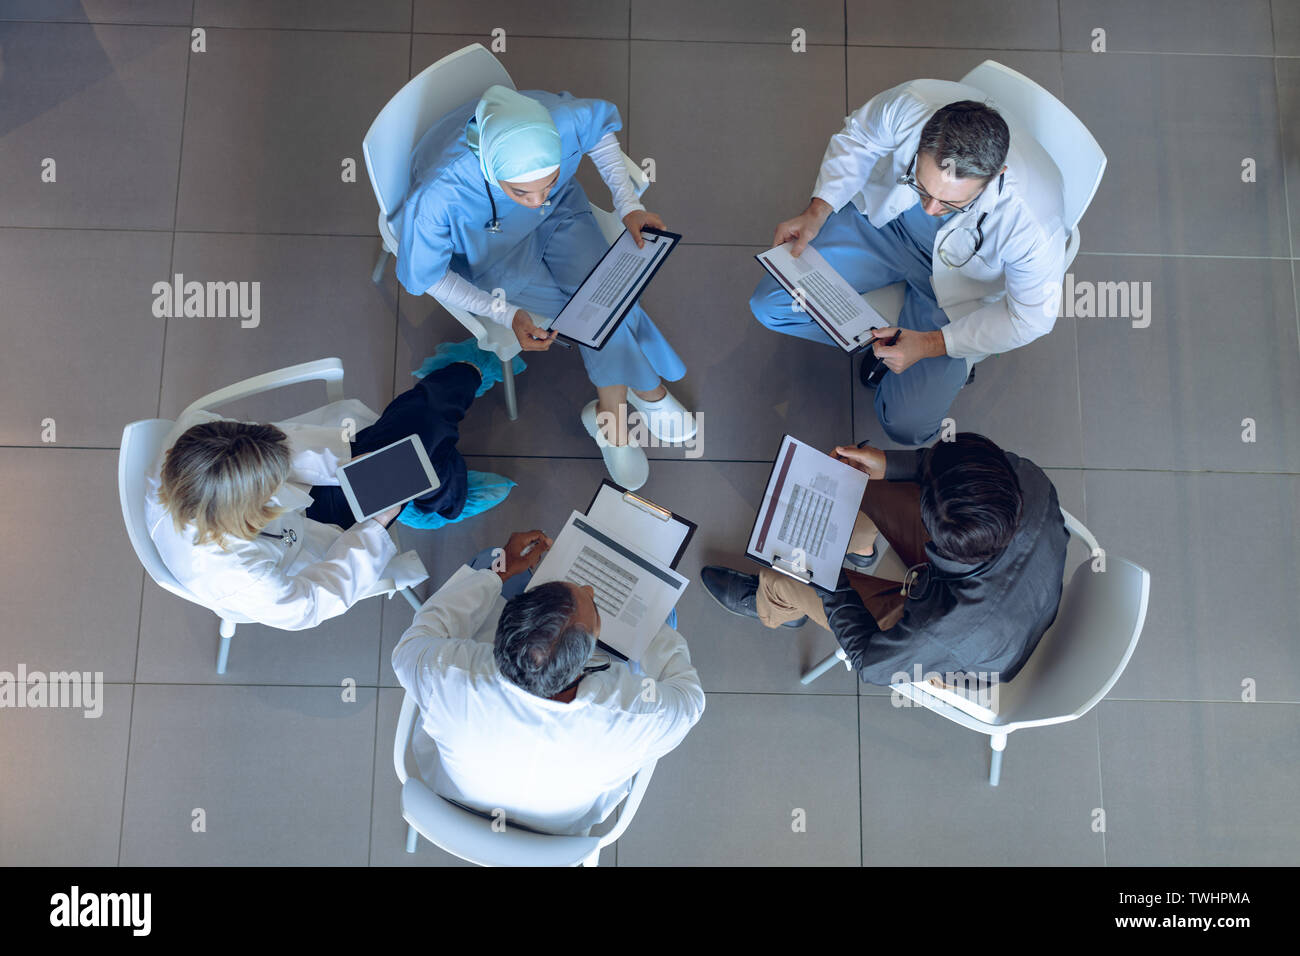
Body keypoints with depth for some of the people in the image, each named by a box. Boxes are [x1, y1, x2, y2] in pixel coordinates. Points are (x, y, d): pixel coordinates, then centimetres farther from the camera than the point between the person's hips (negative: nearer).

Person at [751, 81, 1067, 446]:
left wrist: (931, 345, -26)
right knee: (769, 306, -7)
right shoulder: (907, 106, -34)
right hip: (887, 220, 4)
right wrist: (816, 212, -18)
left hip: (955, 285, -3)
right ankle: (879, 336, 11)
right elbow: (857, 137, -8)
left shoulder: (1033, 220, -39)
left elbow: (1031, 316, -21)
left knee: (906, 424, -12)